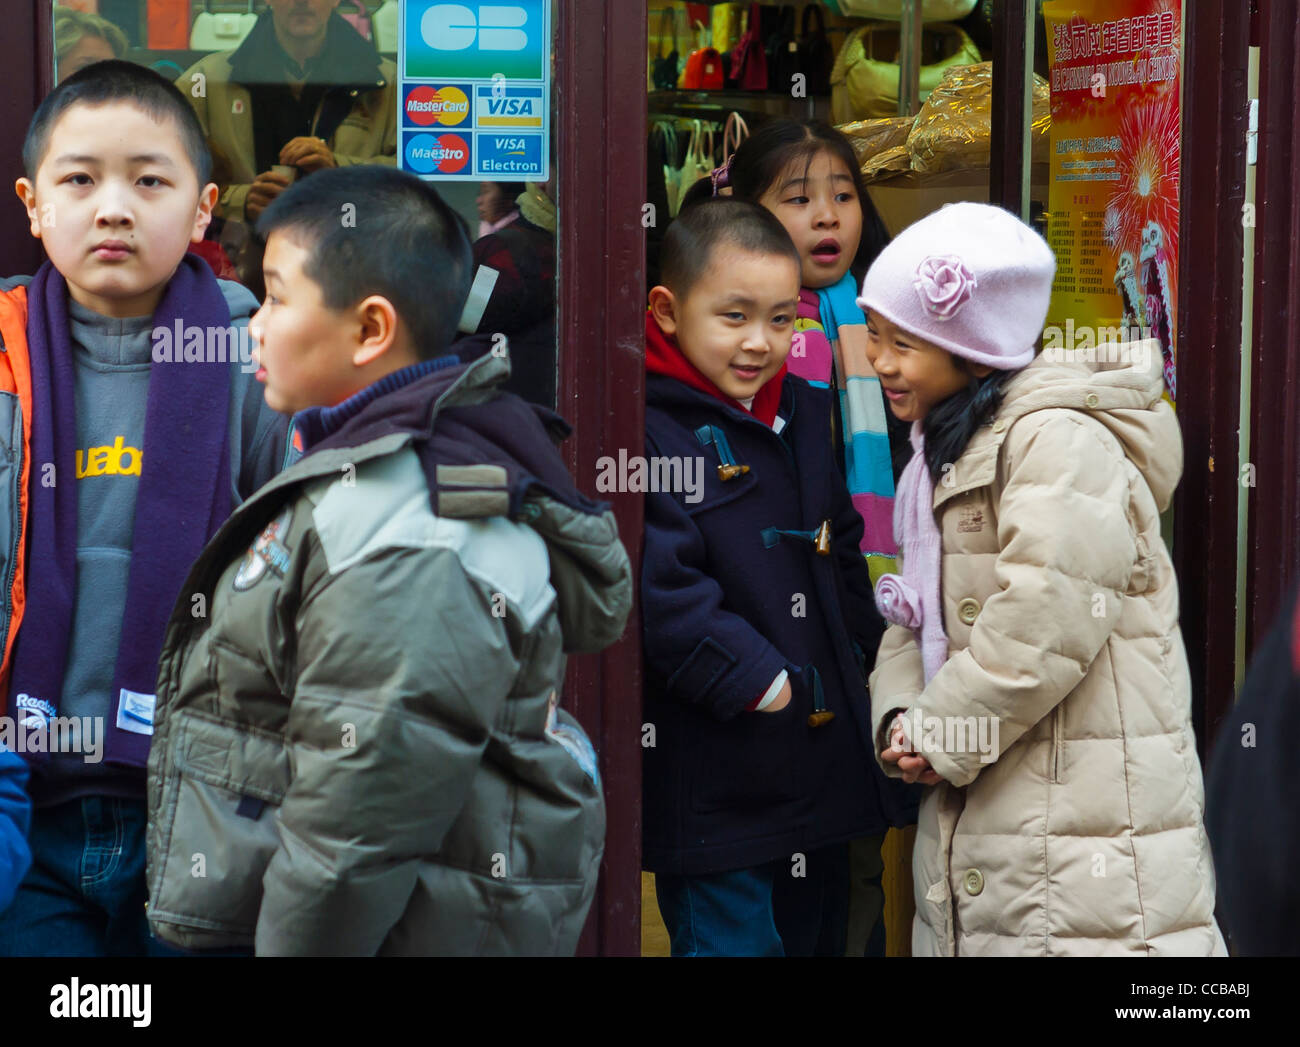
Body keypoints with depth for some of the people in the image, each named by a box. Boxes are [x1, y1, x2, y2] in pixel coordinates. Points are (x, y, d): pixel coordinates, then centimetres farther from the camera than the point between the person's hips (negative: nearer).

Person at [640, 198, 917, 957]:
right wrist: (761, 683, -19)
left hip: (827, 765, 8)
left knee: (818, 932, 18)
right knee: (731, 938, -2)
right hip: (717, 775, -8)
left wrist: (862, 660, 11)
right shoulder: (648, 431, -15)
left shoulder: (803, 415, 12)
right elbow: (662, 590, -22)